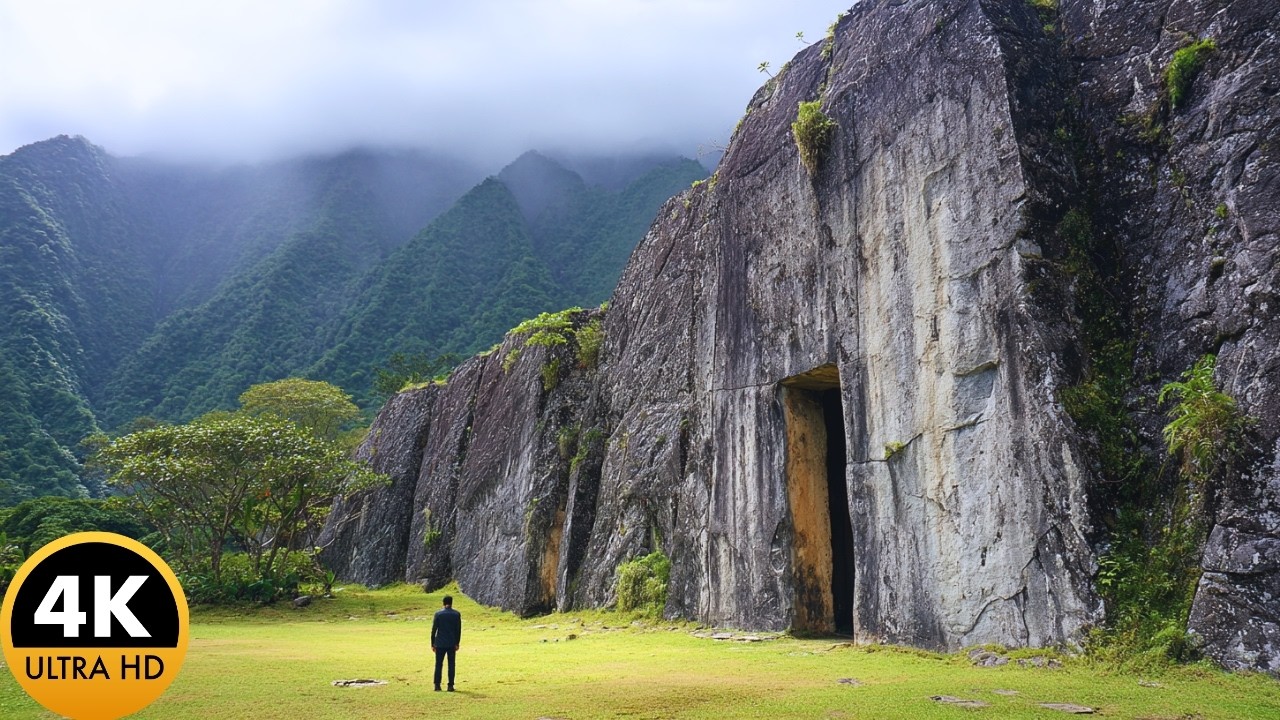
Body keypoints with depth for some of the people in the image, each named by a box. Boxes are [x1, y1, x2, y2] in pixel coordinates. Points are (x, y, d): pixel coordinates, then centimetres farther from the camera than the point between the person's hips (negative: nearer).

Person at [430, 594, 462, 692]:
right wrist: (457, 643, 10)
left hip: (440, 644, -1)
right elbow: (458, 630, 2)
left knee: (438, 664, 8)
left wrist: (432, 644, 5)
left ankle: (437, 685, 5)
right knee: (451, 664, 6)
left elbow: (434, 629, -2)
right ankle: (450, 686, 5)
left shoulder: (438, 613, -3)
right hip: (451, 644, 1)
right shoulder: (456, 614, 0)